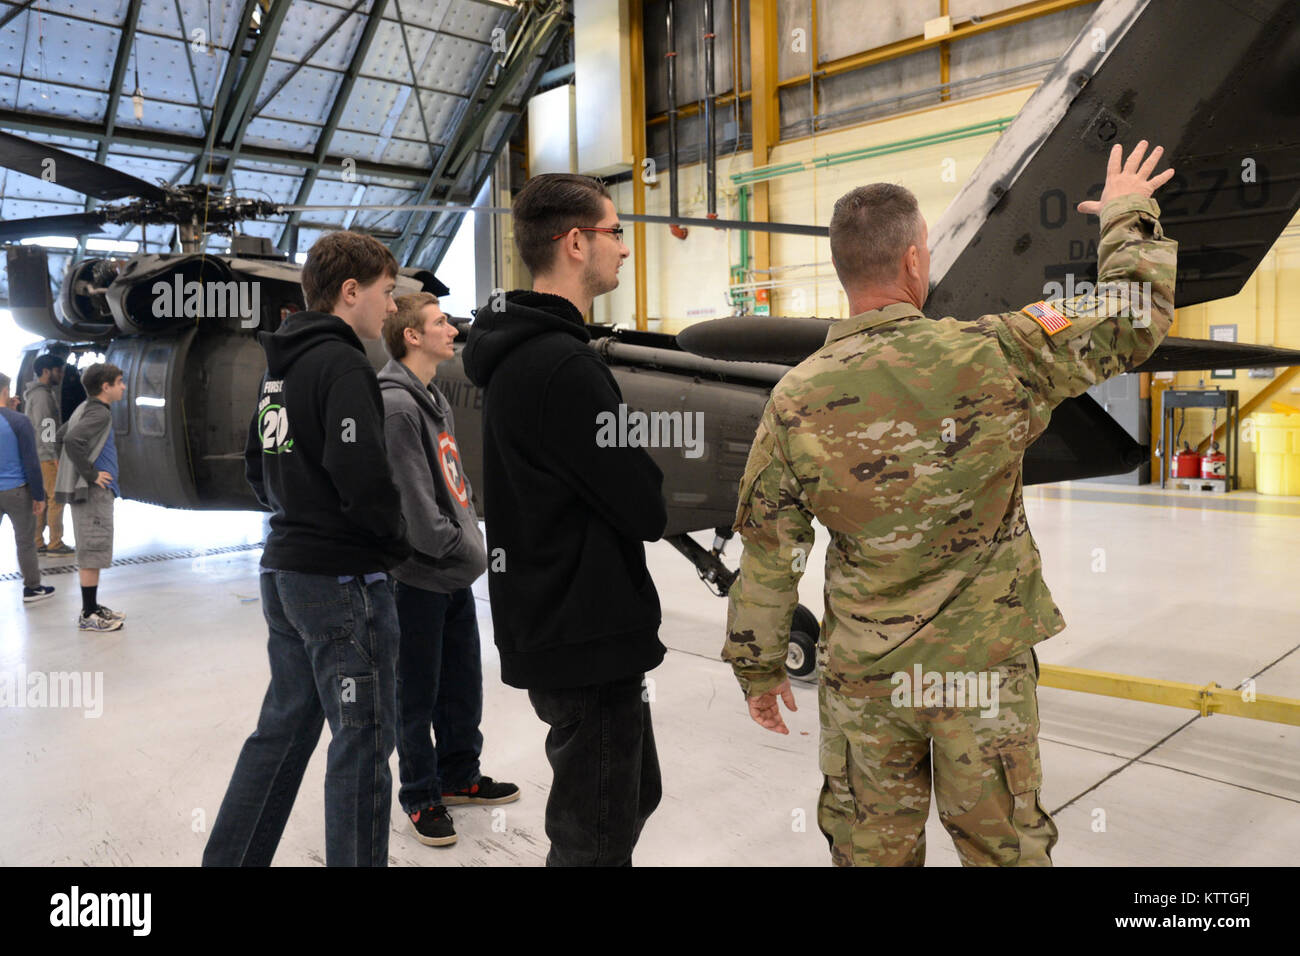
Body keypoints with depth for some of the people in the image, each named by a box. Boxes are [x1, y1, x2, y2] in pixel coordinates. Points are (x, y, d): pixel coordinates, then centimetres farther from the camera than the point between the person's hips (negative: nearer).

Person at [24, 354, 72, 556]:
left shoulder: (34, 393, 18)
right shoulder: (42, 395, -14)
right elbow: (46, 428, -19)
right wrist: (55, 454, -18)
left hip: (36, 455, 10)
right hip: (46, 456, -10)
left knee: (40, 499, 11)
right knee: (56, 498, -5)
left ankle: (37, 543, 15)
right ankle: (55, 544, -1)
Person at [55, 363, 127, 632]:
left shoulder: (87, 408, 13)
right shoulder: (99, 413, -16)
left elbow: (62, 434, 25)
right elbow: (72, 440, -30)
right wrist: (91, 474, -21)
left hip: (96, 491, 10)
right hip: (93, 492, -10)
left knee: (94, 553, 16)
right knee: (93, 553, -4)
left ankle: (92, 607, 24)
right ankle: (88, 615, 3)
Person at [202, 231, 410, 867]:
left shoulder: (280, 366, 14)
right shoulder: (341, 364, -15)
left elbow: (257, 465, 20)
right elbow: (362, 474, -24)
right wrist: (399, 541, -8)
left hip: (284, 572, 9)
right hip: (344, 578, -9)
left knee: (284, 728, 19)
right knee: (362, 743, 1)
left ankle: (230, 858, 29)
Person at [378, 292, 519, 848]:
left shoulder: (436, 399, 13)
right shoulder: (395, 405, -18)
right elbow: (415, 505, -21)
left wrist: (471, 532, 4)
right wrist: (461, 546, -12)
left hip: (456, 574, 9)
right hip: (419, 577, -9)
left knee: (463, 684, 18)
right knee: (419, 693, 7)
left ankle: (459, 776, 35)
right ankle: (421, 796, 23)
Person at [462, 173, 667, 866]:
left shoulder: (518, 353, 11)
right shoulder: (563, 367, -23)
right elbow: (646, 511, -20)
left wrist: (639, 466, -3)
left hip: (549, 623, 11)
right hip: (586, 641, -10)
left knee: (634, 796, 26)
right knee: (596, 838, 5)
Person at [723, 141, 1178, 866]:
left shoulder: (796, 401, -11)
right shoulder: (993, 357, -15)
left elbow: (768, 555, -4)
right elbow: (1138, 319, 0)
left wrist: (759, 667, 9)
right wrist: (1128, 217, 18)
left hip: (864, 674, 1)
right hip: (987, 668, 0)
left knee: (871, 848, 18)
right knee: (1005, 848, 19)